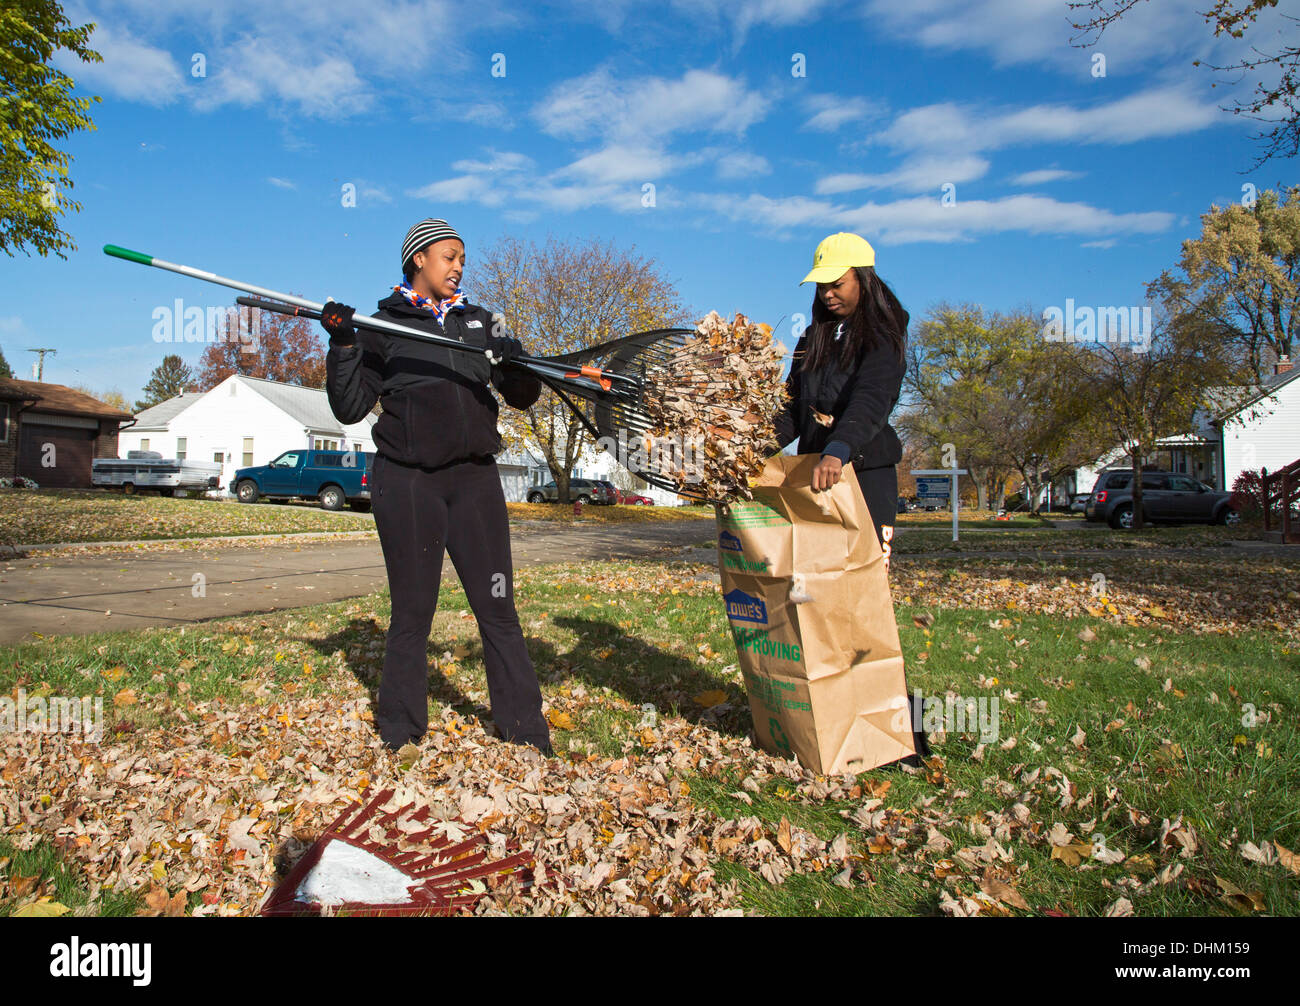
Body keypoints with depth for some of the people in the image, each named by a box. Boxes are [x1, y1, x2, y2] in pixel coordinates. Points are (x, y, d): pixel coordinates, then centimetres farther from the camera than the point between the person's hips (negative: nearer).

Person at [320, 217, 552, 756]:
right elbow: (349, 408, 1)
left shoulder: (478, 321, 17)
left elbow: (523, 397, 14)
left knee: (497, 607, 1)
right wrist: (342, 346, -12)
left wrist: (516, 362, -6)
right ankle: (399, 731, 20)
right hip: (407, 479, -2)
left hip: (474, 475, 3)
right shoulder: (383, 325, 7)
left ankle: (526, 730, 10)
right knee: (412, 610, 3)